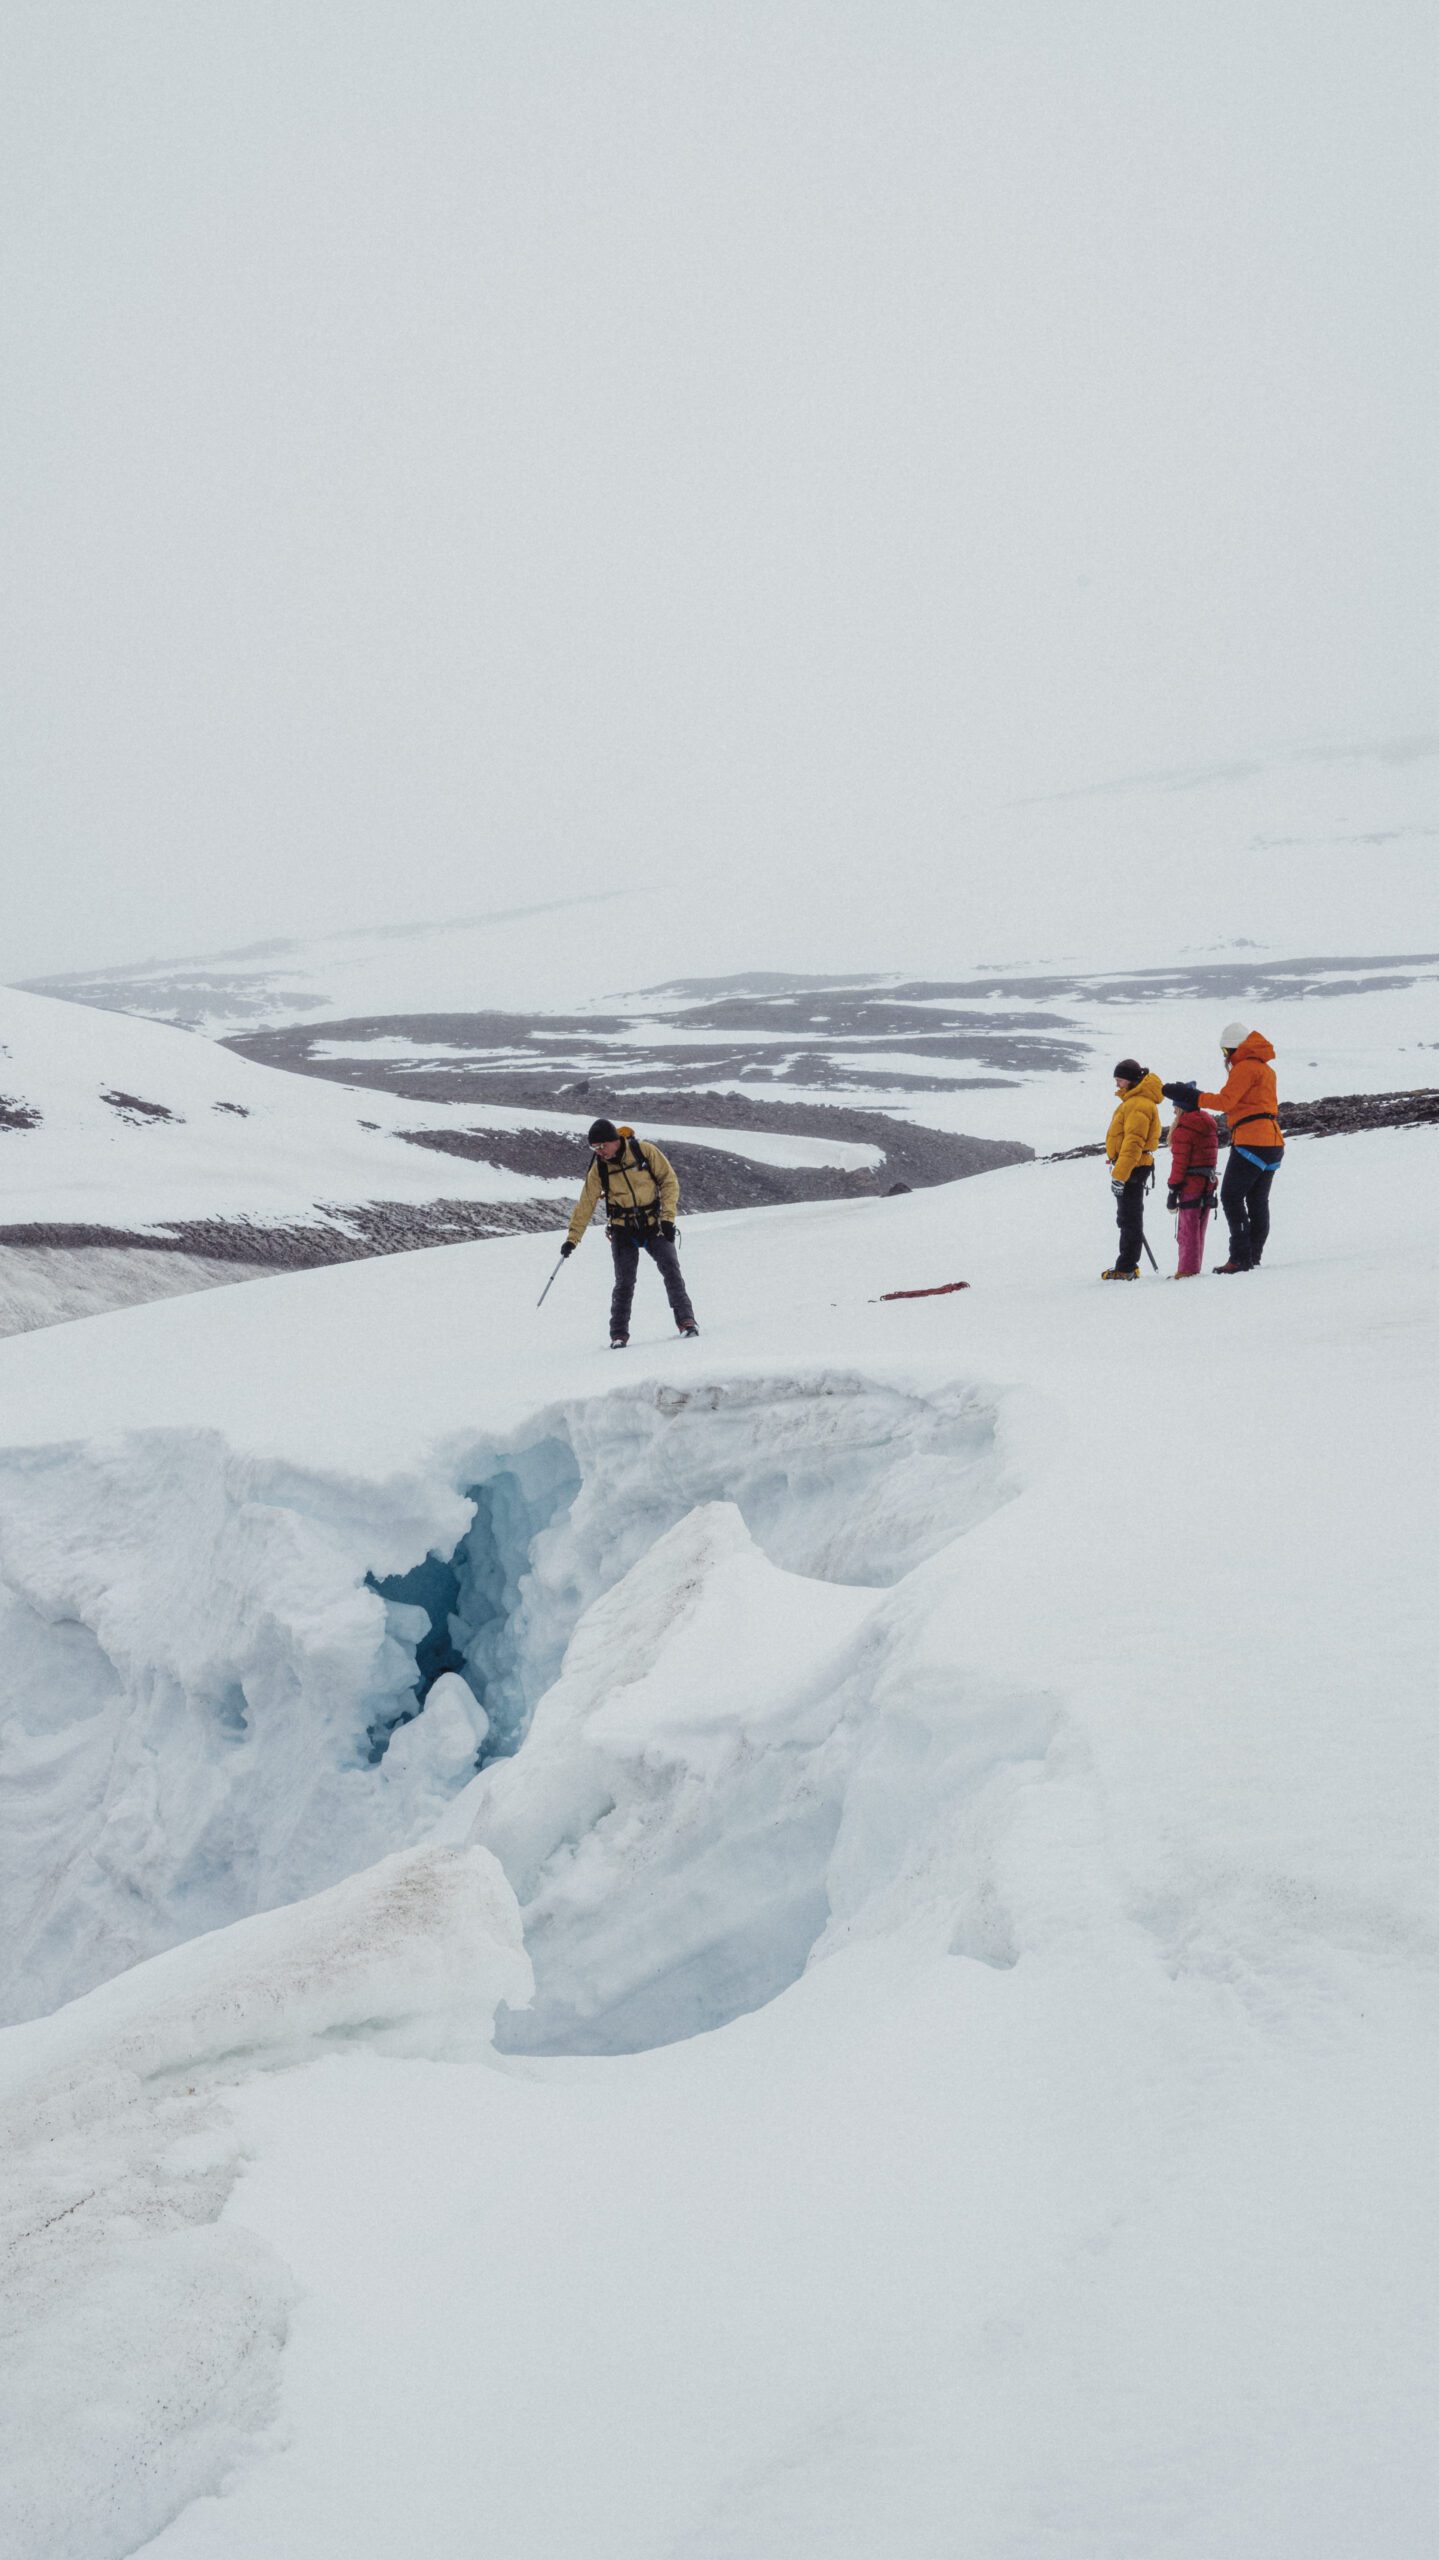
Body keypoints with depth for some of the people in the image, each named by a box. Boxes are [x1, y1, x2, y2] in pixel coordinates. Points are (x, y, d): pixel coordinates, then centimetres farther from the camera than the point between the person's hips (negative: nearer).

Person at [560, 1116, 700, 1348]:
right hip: (623, 1230, 1)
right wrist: (572, 1238, -1)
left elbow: (669, 1180, -4)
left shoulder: (644, 1151, -10)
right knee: (624, 1282, -5)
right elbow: (586, 1203, 1)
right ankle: (619, 1334, 3)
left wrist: (667, 1216, -11)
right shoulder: (599, 1168, -4)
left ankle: (686, 1321, -5)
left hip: (654, 1224, -1)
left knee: (671, 1271, -12)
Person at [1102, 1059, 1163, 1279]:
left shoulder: (1138, 1105, -18)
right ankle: (1127, 1266, 22)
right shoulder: (1133, 1101, 17)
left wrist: (1120, 1175, -26)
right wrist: (1119, 1170, 26)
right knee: (1128, 1218, 15)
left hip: (1132, 1169, -11)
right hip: (1130, 1168, 11)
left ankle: (1125, 1269, -5)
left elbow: (1133, 1143, -24)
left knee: (1129, 1219, -7)